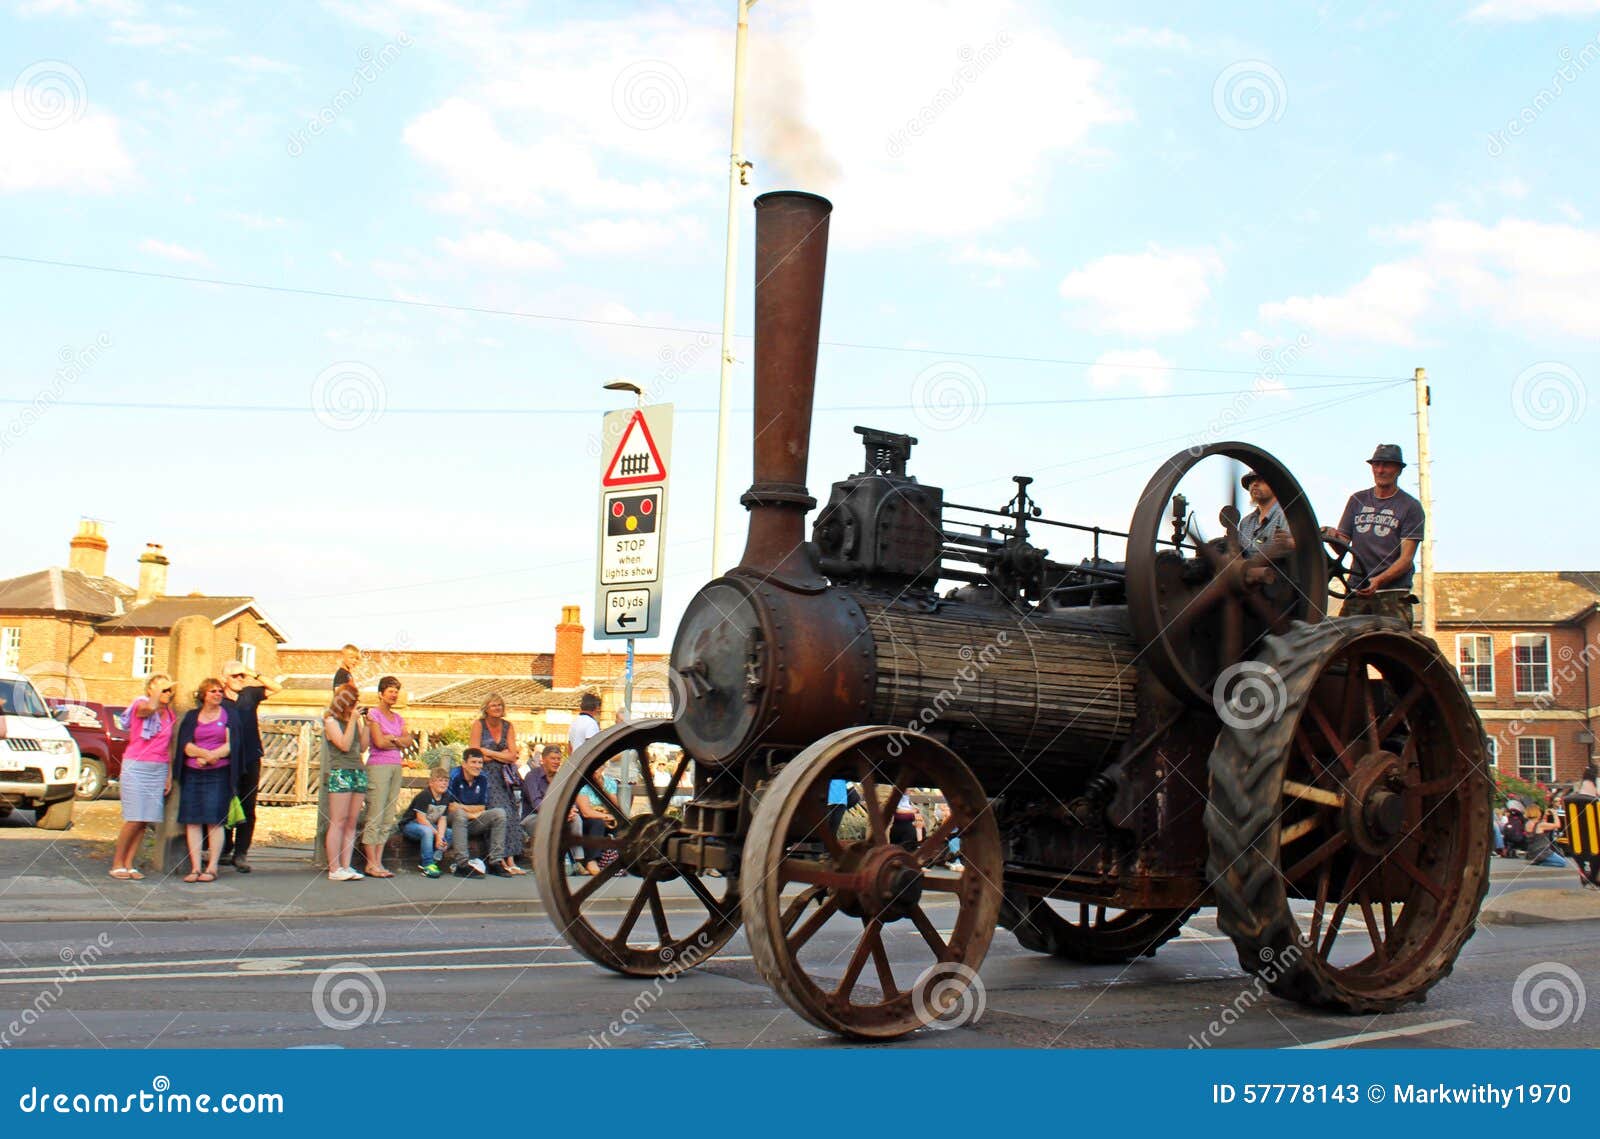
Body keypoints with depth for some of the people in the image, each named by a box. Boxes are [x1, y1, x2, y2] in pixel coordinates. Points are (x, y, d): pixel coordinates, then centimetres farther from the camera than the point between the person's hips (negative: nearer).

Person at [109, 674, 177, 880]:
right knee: (134, 820, -9)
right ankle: (117, 864, 2)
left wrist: (169, 776, 14)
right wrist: (157, 689, -12)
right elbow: (150, 708, -29)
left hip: (159, 770, 5)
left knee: (145, 821, 1)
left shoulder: (170, 715, 13)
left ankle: (129, 864, 7)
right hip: (136, 768, -5)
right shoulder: (140, 705, -3)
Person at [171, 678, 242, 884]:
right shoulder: (191, 716, 14)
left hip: (219, 774, -2)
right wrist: (205, 753, -14)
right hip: (192, 774, 2)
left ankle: (212, 868, -4)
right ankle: (195, 868, 0)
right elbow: (186, 746, 2)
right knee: (192, 820, -3)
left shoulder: (228, 715, 10)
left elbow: (231, 744, 0)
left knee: (214, 820, -7)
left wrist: (209, 756, -11)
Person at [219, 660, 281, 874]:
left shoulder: (250, 694, 7)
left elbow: (276, 688, 6)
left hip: (251, 760, 3)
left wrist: (255, 675, -3)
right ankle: (225, 851, 16)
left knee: (248, 808, 1)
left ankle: (241, 853, 3)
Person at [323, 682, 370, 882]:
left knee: (352, 823, 4)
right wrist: (353, 720, -11)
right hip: (339, 773, -7)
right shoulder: (331, 720, -1)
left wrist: (365, 723, 6)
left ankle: (346, 866, 4)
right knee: (338, 822, -9)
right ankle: (334, 869, -9)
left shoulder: (356, 720, 18)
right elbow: (344, 745, -12)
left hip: (358, 772, 7)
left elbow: (363, 747, 12)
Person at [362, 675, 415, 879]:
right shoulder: (374, 713, -1)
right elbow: (379, 742, -10)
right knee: (375, 818, -8)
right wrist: (400, 742, 2)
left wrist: (392, 738, -7)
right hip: (378, 765, -7)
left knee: (388, 819, 4)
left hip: (397, 767, 7)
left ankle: (378, 863, 7)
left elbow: (408, 742, 9)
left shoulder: (398, 718, 19)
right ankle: (371, 864, -6)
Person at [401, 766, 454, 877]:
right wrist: (437, 834, -25)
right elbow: (421, 819, -24)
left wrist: (440, 837, -21)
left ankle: (434, 858, -12)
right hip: (409, 825, -8)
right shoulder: (423, 796, -21)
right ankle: (427, 864, -30)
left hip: (430, 826, 8)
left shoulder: (446, 798, 0)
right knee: (427, 831, -37)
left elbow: (442, 820, -5)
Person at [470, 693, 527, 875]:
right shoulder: (479, 725, 0)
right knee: (501, 814, -18)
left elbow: (512, 756, 4)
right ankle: (507, 860, -19)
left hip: (504, 777, 4)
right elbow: (475, 755, -8)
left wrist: (489, 753, -6)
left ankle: (505, 861, -12)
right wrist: (502, 755, -3)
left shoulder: (508, 726, 11)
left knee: (510, 815, -9)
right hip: (485, 774, -4)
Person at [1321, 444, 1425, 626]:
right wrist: (1334, 538, -9)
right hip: (1356, 591, 4)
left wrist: (1379, 580, -20)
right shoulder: (1357, 500, 18)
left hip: (1393, 593, -4)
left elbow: (1406, 558, -4)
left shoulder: (1410, 507, 4)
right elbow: (1343, 544, 15)